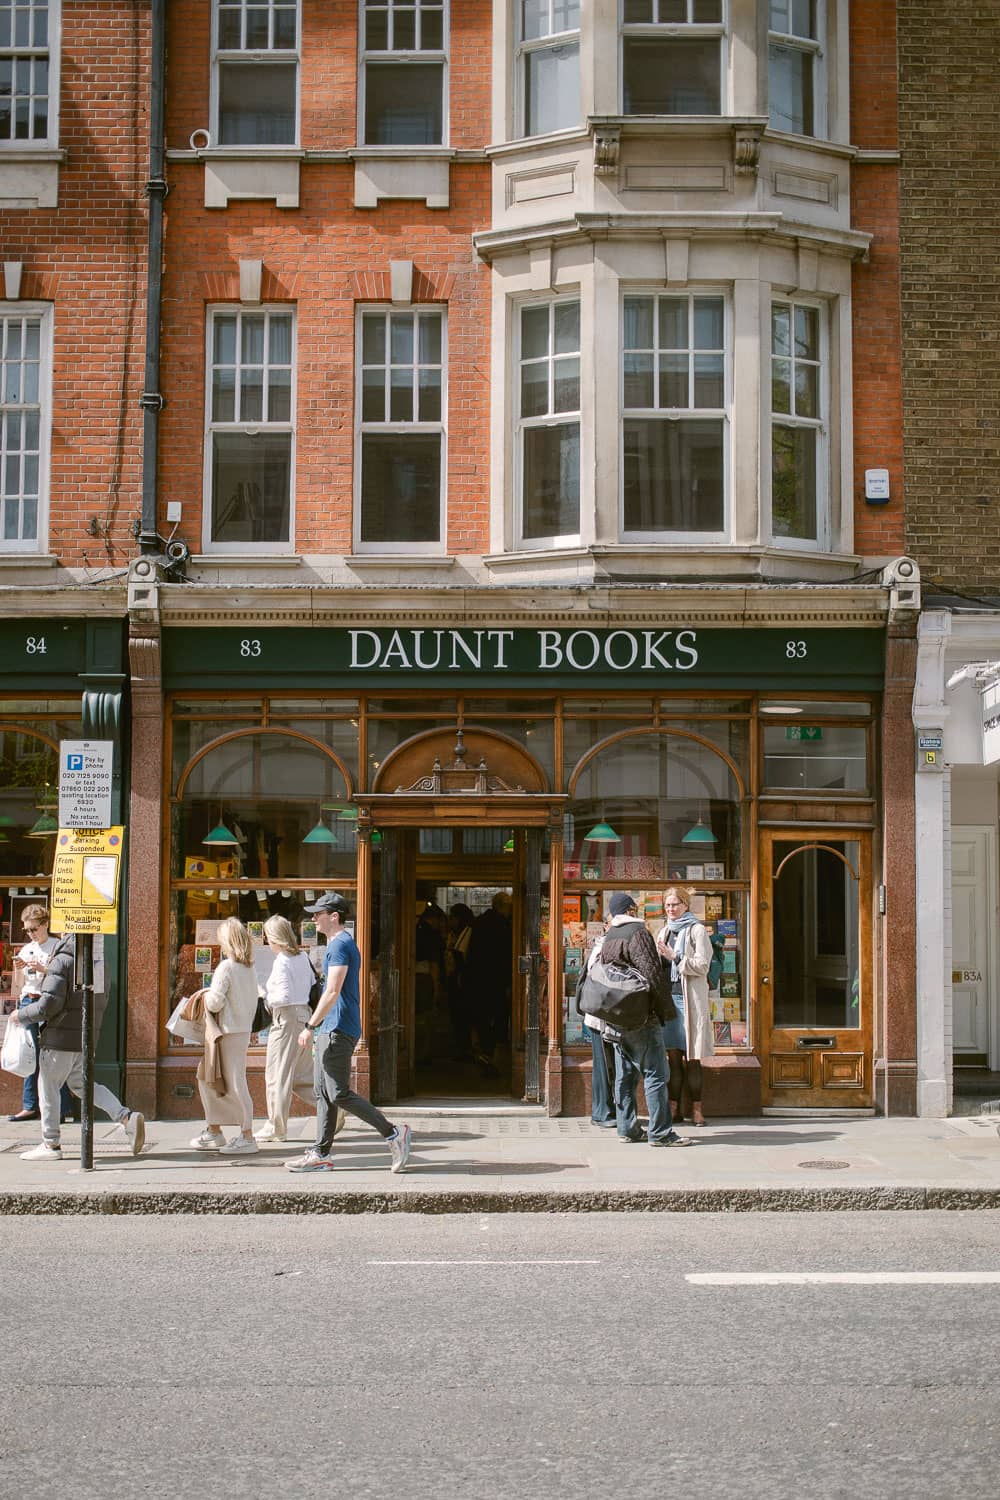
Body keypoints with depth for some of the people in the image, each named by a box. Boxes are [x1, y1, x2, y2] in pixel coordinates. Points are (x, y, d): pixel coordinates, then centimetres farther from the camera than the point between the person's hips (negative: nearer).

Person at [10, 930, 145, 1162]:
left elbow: (49, 1004, -20)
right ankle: (126, 1117, 3)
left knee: (48, 1086, 8)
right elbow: (102, 1001, 14)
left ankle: (50, 1144, 15)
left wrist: (21, 1015, -3)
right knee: (80, 1084, 19)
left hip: (61, 1037, -8)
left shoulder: (62, 962, -17)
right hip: (88, 1037, 8)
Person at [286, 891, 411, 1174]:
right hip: (331, 1030, 11)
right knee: (323, 1092, 10)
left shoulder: (340, 945, -14)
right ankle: (321, 1154, 12)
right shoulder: (342, 944, 18)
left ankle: (393, 1133, -6)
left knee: (339, 1094, -10)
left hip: (337, 1031, -11)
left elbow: (332, 992, -22)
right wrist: (317, 1026, 24)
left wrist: (309, 1026, -19)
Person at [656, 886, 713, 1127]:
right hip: (668, 996, 5)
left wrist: (674, 957, -14)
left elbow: (702, 966, -9)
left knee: (692, 1058, -3)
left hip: (690, 999, -5)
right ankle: (675, 1107, 7)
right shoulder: (664, 932, 18)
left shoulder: (697, 930, -1)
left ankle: (696, 1108, 1)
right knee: (673, 1057, 4)